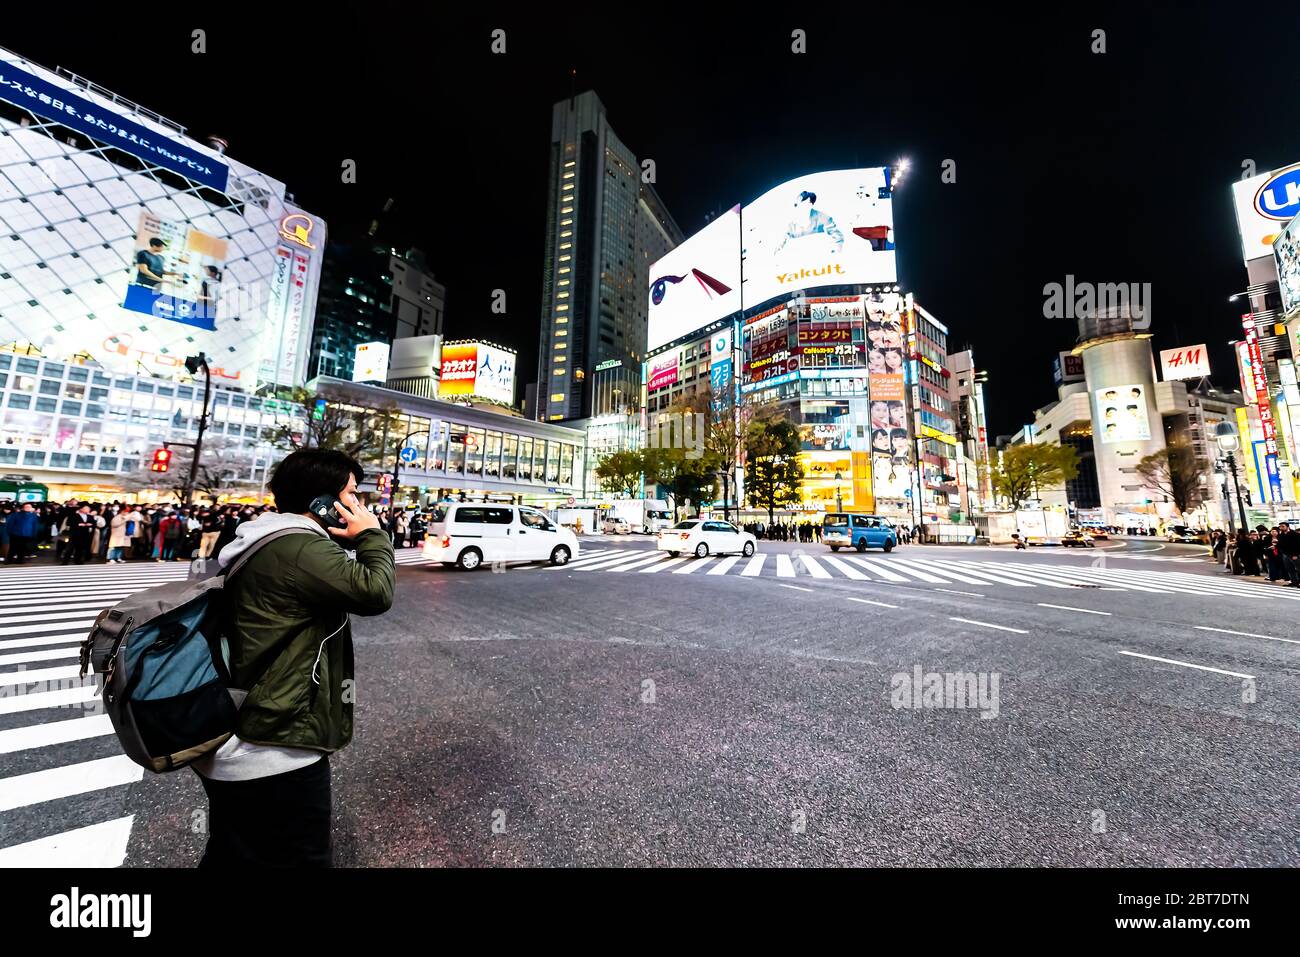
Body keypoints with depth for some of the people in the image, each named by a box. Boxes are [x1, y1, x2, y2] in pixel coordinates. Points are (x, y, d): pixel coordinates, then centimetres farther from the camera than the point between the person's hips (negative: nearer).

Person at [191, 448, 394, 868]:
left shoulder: (261, 544, 11)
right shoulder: (299, 546, -23)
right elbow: (374, 592, -27)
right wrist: (372, 535, -15)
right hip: (277, 753, -10)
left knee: (232, 856, 27)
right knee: (300, 858, 9)